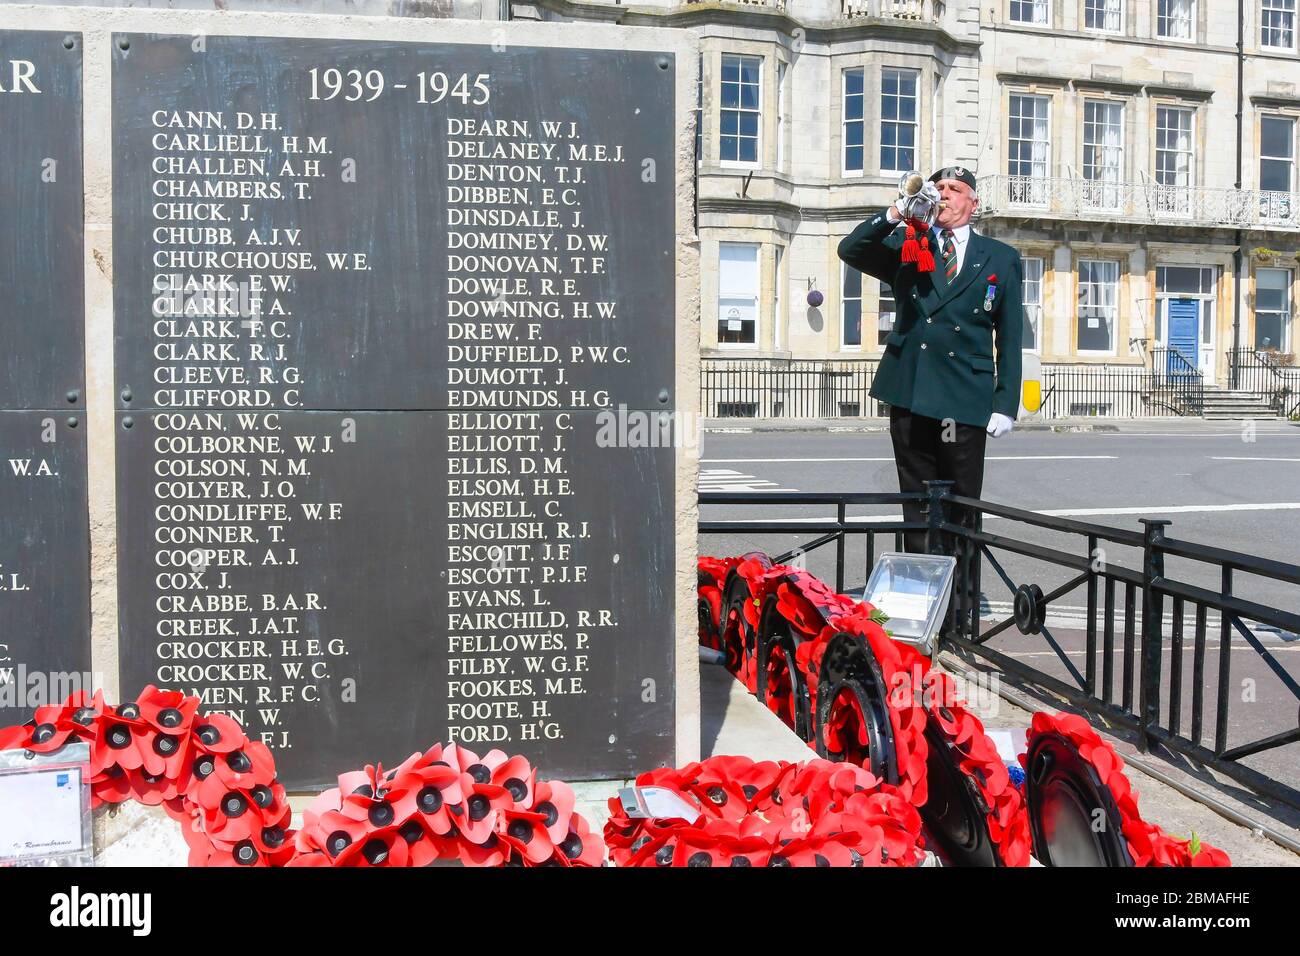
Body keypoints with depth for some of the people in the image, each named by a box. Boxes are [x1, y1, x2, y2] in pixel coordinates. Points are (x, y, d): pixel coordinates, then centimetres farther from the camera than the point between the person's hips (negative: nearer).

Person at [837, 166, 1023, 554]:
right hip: (909, 393, 1)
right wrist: (899, 212, -12)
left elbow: (1009, 337, 7)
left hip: (965, 400, -1)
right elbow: (849, 250, -1)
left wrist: (1006, 403, 0)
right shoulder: (905, 245, 13)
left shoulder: (1001, 258, 11)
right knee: (916, 505, 7)